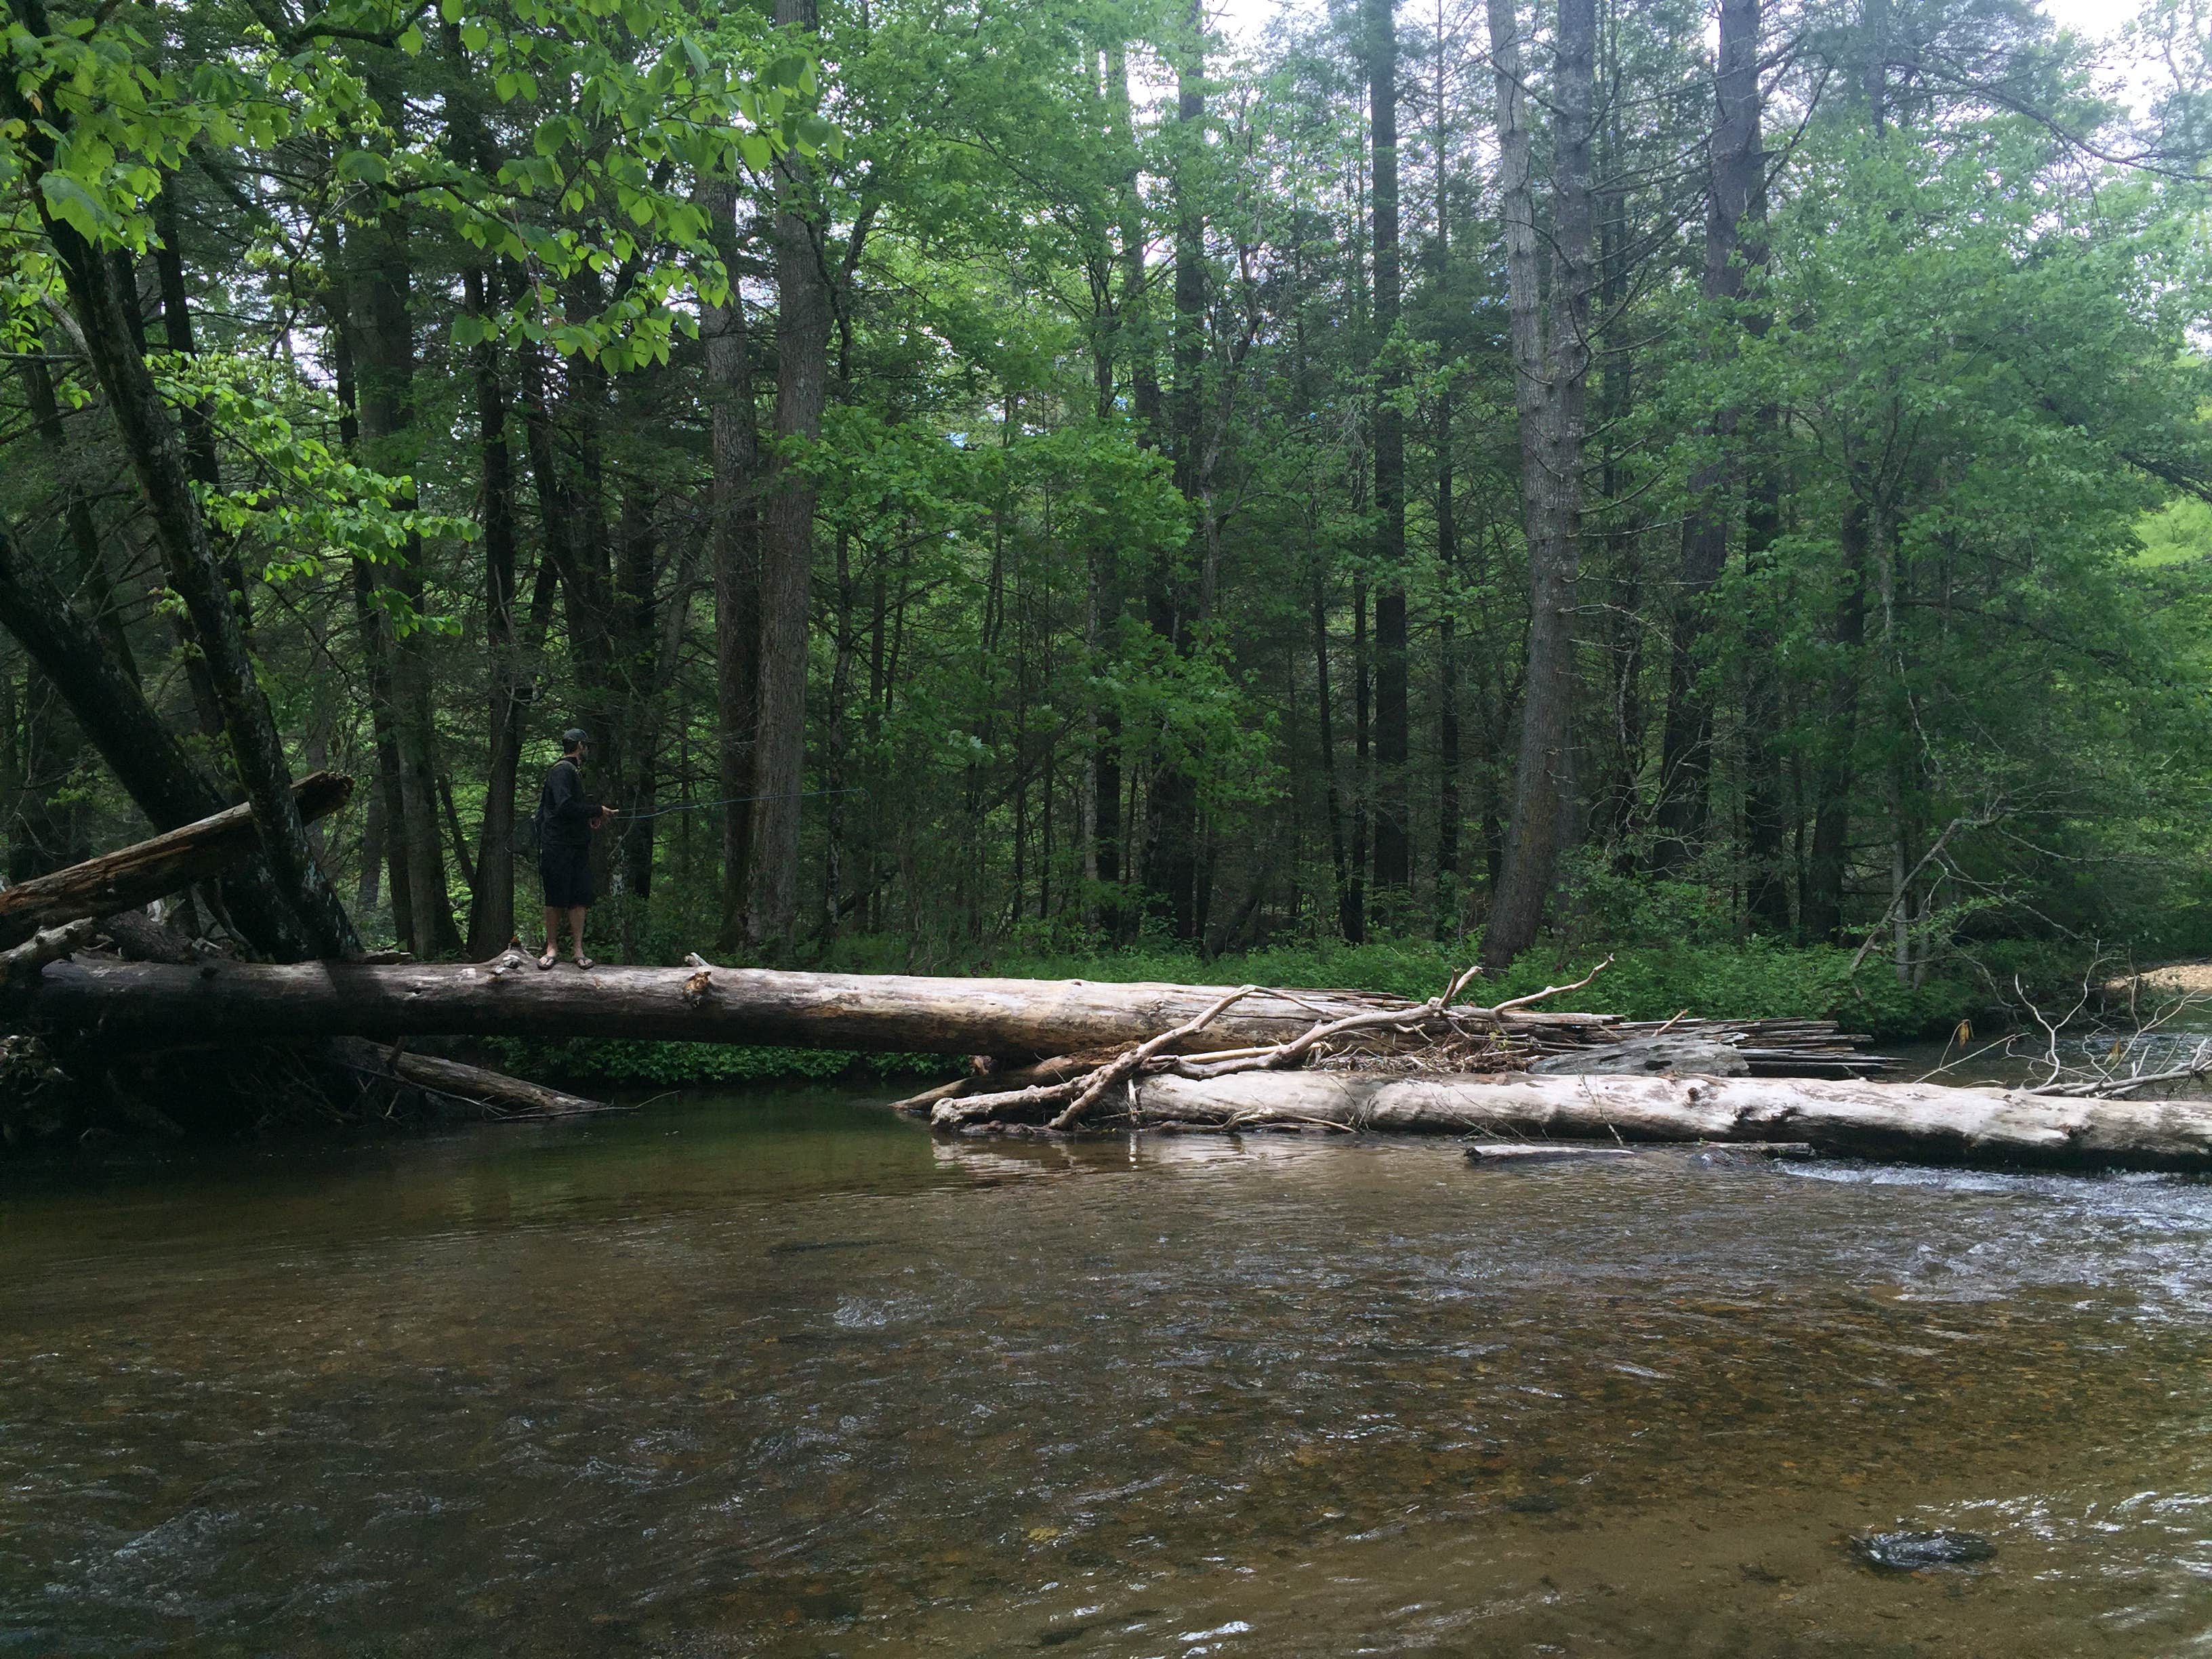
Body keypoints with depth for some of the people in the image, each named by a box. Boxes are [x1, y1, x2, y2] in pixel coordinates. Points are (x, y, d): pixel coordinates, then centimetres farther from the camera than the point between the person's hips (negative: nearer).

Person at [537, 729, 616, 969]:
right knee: (555, 898, 0)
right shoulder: (562, 770, -11)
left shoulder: (573, 771, 20)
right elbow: (565, 807, -22)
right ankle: (553, 948, 9)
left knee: (579, 898, 2)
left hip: (577, 845, 9)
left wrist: (589, 817, 11)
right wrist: (596, 810, -13)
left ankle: (578, 950, 3)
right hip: (557, 846, -9)